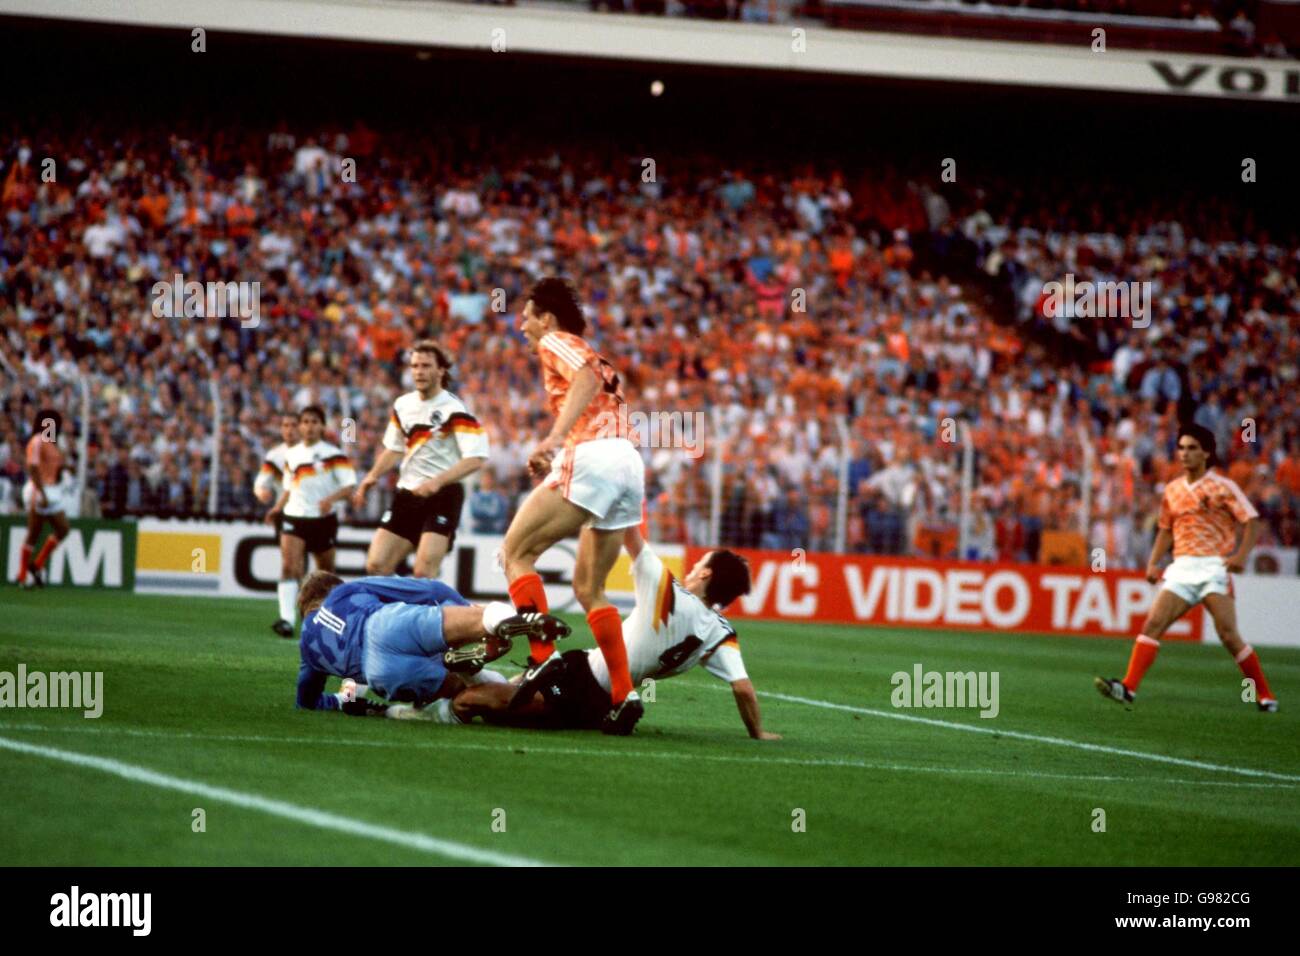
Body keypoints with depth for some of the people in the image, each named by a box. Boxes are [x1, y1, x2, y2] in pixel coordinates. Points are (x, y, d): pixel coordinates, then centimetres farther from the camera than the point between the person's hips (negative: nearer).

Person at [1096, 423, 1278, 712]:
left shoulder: (1222, 487, -1)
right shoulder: (1173, 490, 15)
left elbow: (1252, 521, -4)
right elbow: (1166, 529, 25)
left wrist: (1241, 554, -18)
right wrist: (1153, 562, 12)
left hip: (1214, 566, -5)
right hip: (1182, 568, 5)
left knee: (1228, 634, -12)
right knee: (1153, 623, -11)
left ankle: (1265, 696, 0)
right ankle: (1128, 687, -18)